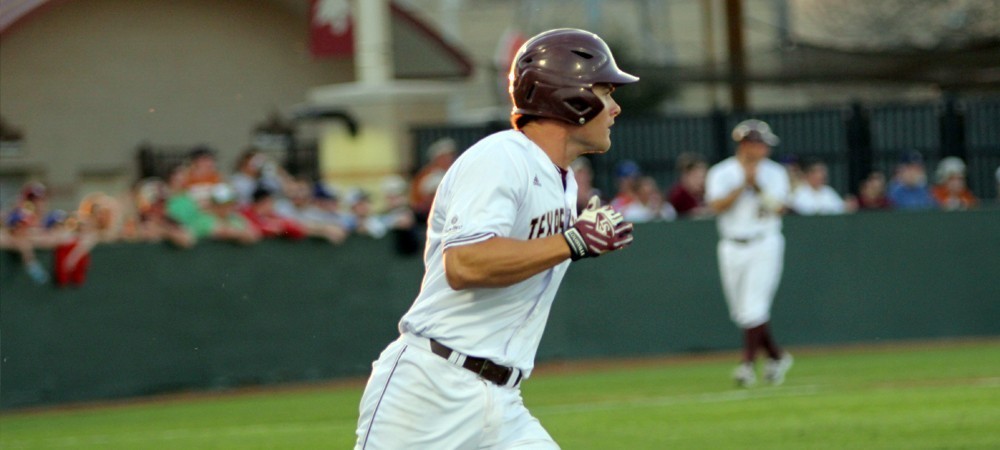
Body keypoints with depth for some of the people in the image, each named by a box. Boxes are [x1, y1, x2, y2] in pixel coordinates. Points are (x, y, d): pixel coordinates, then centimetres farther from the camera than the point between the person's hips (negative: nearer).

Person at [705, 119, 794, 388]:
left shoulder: (774, 173, 4)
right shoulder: (721, 173, 3)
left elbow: (779, 209, -7)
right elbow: (717, 206, -10)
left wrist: (758, 186, -16)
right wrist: (743, 184, -15)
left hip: (764, 246, -2)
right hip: (732, 248, 2)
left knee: (754, 309, -12)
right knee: (741, 312, 5)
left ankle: (748, 363, -10)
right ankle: (776, 356, 21)